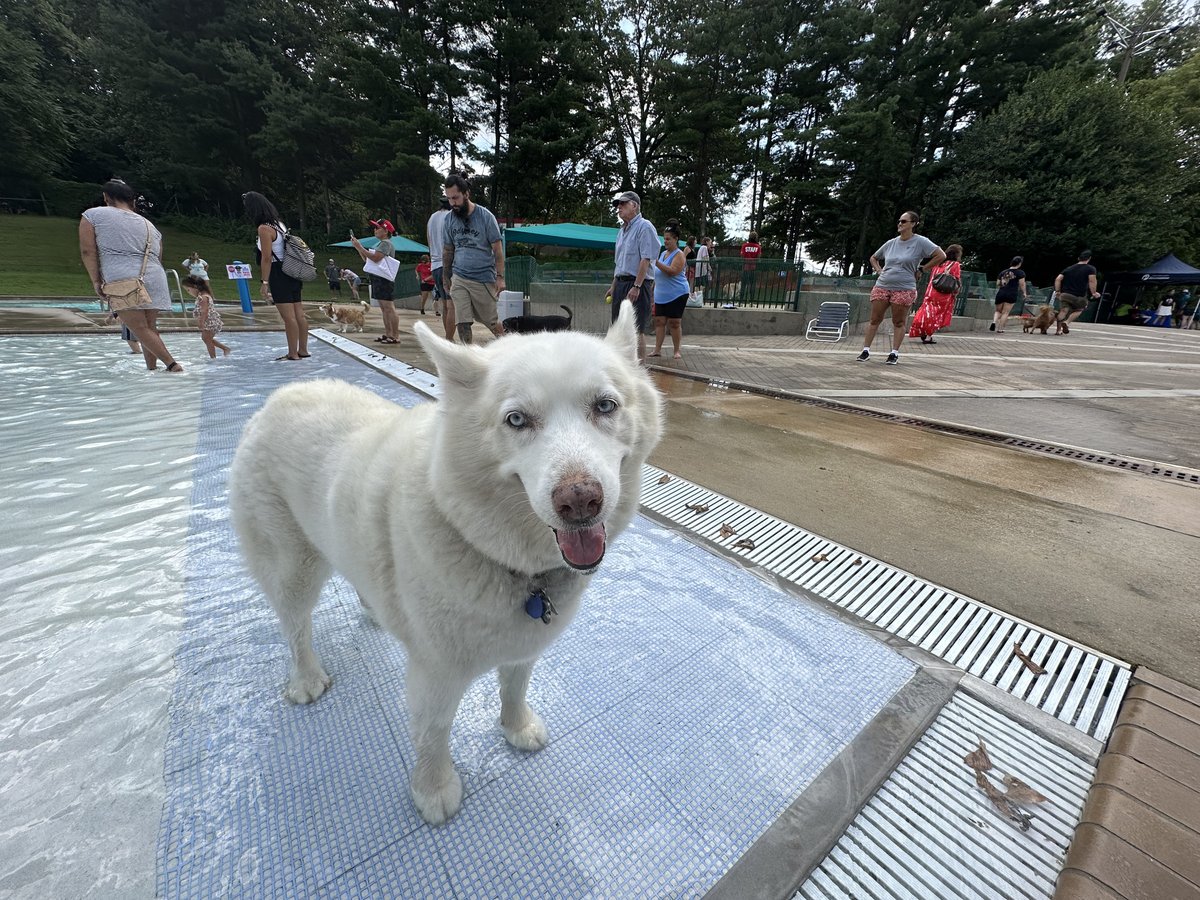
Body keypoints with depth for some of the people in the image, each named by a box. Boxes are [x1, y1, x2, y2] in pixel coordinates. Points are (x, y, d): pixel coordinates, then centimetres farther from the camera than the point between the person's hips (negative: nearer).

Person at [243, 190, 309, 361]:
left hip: (279, 276, -9)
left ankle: (293, 353, -1)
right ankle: (303, 350, 14)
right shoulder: (279, 224, 13)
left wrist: (264, 282, -13)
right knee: (299, 315, 8)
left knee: (288, 317, -6)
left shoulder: (264, 228, -12)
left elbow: (267, 258, -16)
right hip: (292, 274, 9)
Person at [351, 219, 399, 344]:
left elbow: (375, 258, -21)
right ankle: (387, 334, 14)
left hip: (384, 280, -10)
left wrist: (360, 246, -14)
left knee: (389, 308, -12)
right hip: (377, 279, 10)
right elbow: (366, 259, 23)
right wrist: (357, 247, 13)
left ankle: (395, 336, -13)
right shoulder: (380, 244, 22)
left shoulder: (386, 243, -8)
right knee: (384, 309, 10)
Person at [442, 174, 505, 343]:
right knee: (462, 323, -7)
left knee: (490, 320, 7)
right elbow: (448, 250, 15)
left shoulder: (485, 216, -5)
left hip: (484, 278, -3)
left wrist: (500, 277, -11)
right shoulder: (450, 218, 6)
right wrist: (446, 277, 16)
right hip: (459, 278, 3)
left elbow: (497, 249, -5)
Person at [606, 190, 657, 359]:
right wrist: (613, 286, 21)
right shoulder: (622, 230, 19)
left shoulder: (644, 227, -8)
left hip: (637, 284, -9)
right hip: (621, 283, 9)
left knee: (636, 330, -10)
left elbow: (646, 259, -17)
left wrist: (636, 287, -24)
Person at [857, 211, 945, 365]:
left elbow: (941, 255, -5)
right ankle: (866, 350, 7)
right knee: (874, 320, 3)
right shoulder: (891, 243, 11)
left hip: (904, 290, -4)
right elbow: (873, 258, 26)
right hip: (881, 287, 4)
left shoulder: (920, 242, -2)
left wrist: (921, 269, -4)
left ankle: (894, 353, 8)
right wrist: (879, 271, 11)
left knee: (898, 323, 3)